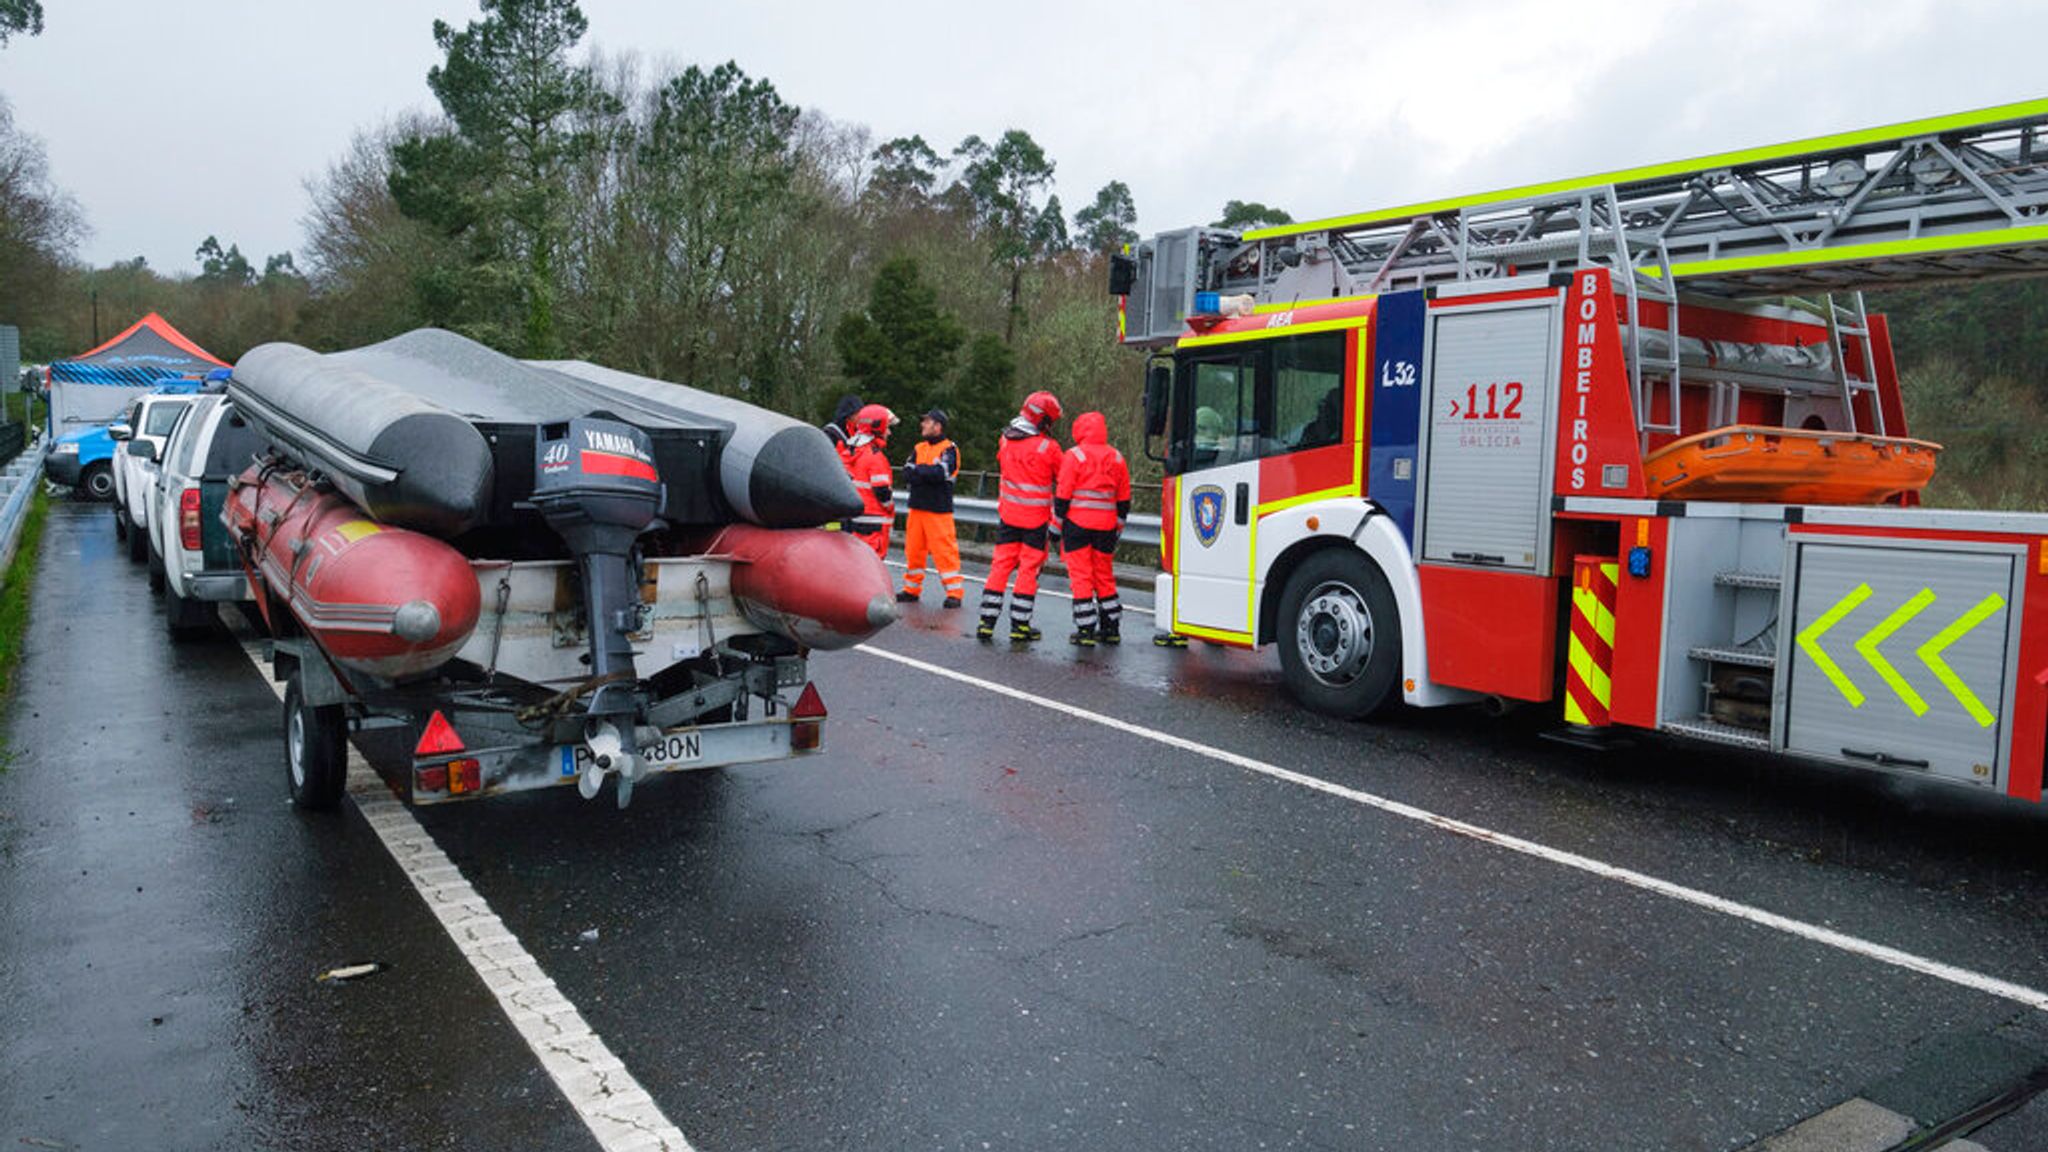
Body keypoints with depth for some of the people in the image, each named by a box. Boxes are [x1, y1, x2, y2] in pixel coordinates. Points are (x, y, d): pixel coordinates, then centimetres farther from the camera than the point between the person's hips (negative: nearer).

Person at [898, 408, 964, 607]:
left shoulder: (949, 449, -5)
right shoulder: (919, 448, 14)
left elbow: (940, 473, -20)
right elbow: (908, 471, 1)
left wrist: (918, 470, -7)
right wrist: (928, 472, -15)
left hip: (938, 510, -6)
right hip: (917, 507, 7)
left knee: (945, 551, -7)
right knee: (913, 549, 11)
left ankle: (955, 592, -2)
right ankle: (912, 589, 23)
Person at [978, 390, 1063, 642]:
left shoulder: (1005, 441, 1)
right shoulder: (1048, 447, -13)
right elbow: (1062, 482, -2)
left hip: (1008, 515, 4)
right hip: (1036, 518, -4)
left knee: (1001, 565, 9)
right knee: (1029, 569, 3)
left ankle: (986, 622, 8)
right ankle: (1020, 626, 6)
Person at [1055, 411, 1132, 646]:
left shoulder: (1074, 456, -5)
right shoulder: (1117, 458, 10)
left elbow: (1063, 495, -8)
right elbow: (1124, 499, 13)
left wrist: (1056, 526, 0)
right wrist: (1118, 528, 21)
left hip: (1077, 523, -5)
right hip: (1106, 526, 5)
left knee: (1081, 576, 0)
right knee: (1104, 575, 15)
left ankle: (1086, 630, -2)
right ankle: (1112, 628, 19)